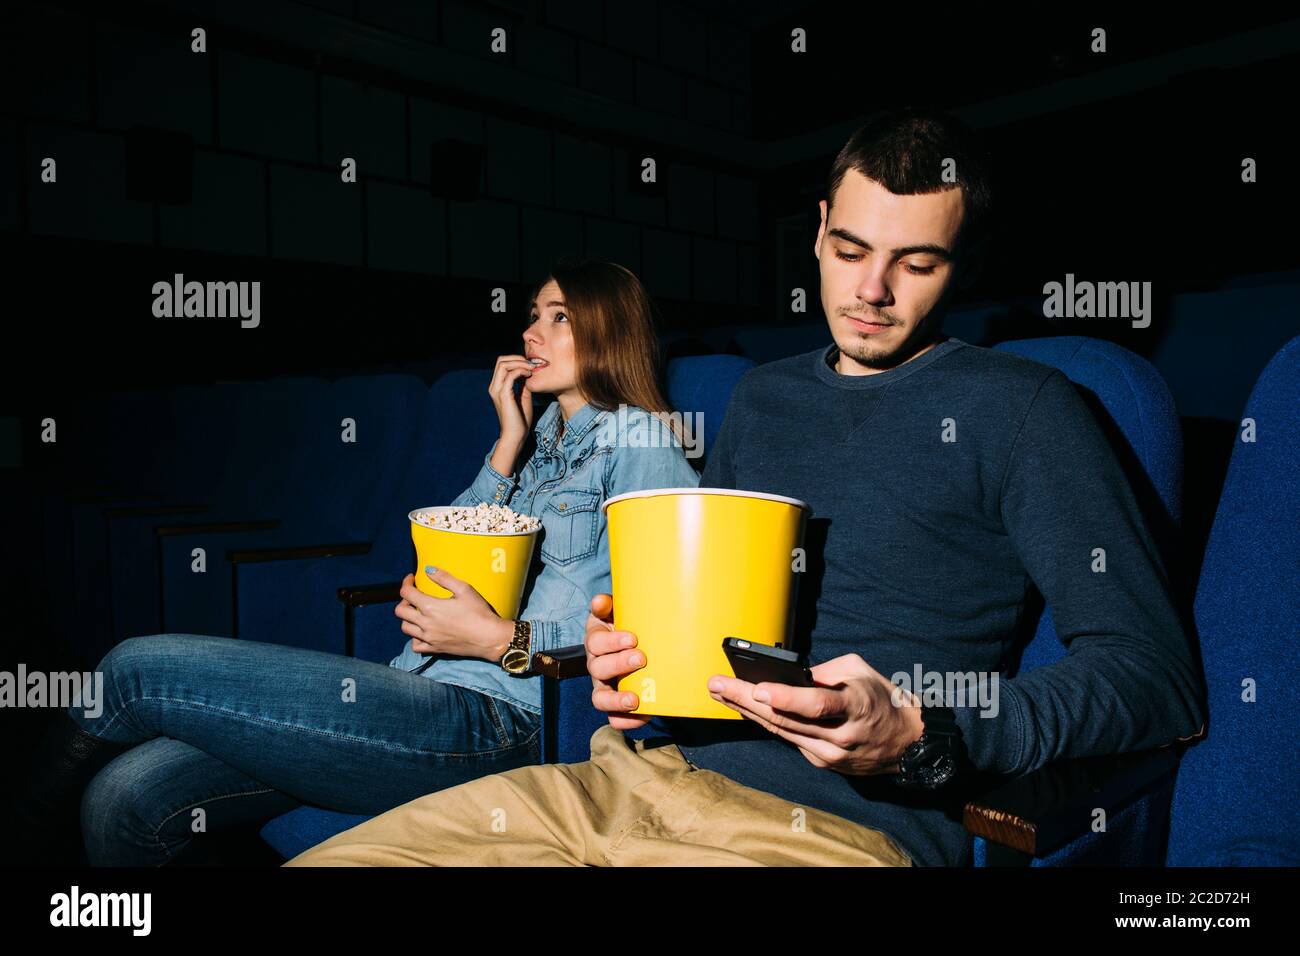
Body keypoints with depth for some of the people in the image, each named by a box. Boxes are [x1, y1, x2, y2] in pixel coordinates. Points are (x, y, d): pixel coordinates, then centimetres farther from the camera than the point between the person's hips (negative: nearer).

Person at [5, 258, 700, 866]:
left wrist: (503, 640, -17)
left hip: (492, 723, -8)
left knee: (138, 668, -10)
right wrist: (509, 446, 7)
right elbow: (447, 557, 15)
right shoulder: (540, 437, 23)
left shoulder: (641, 442, -2)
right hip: (427, 693, 8)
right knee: (127, 798, -6)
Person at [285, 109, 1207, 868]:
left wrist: (919, 736, -18)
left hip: (836, 821, -6)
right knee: (324, 853, -7)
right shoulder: (761, 396, 18)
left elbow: (1160, 674, -6)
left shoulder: (1017, 406, -1)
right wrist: (624, 648, 3)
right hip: (638, 772, 6)